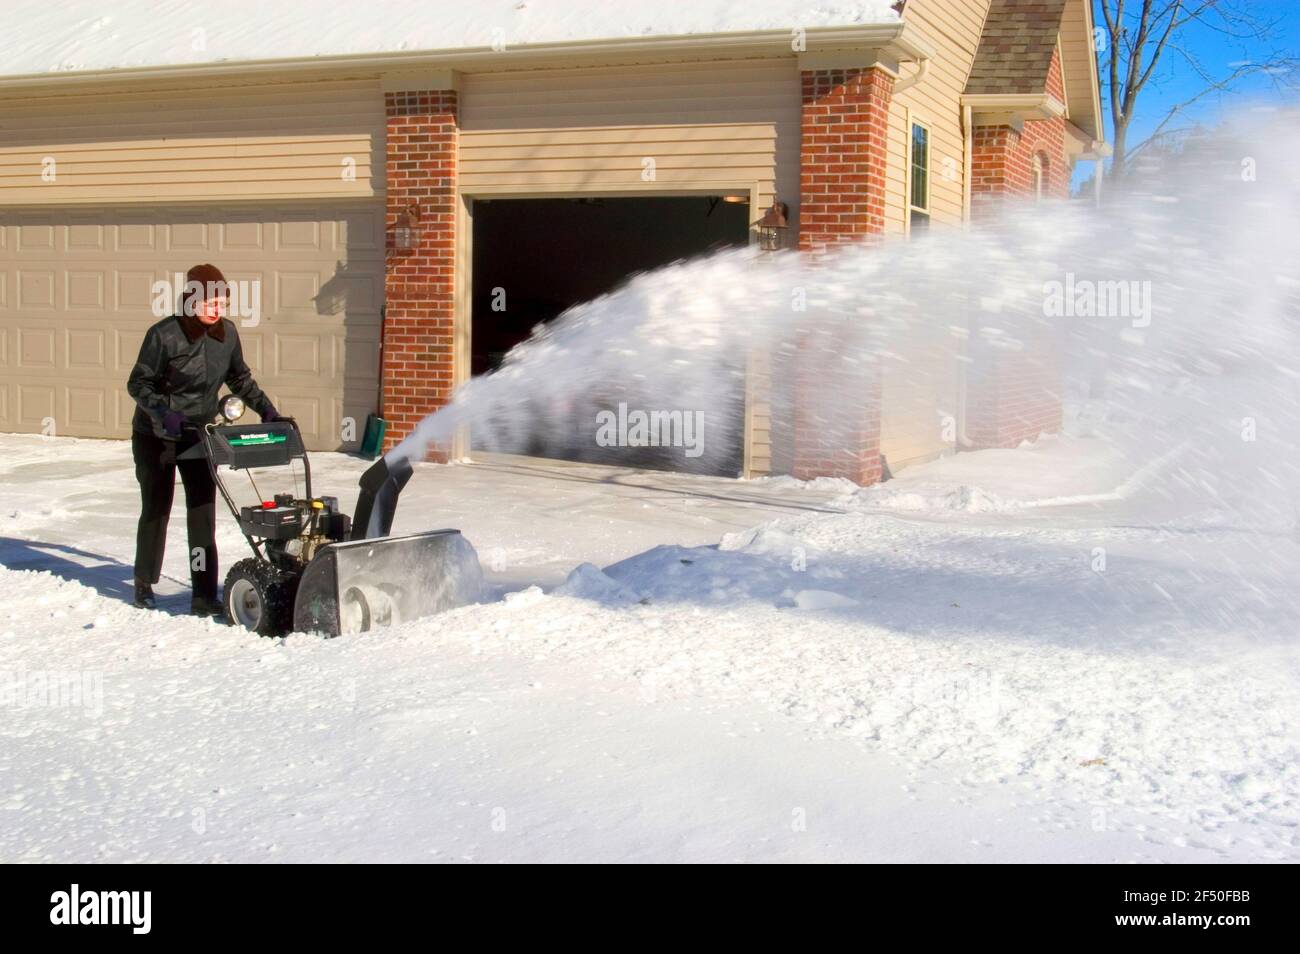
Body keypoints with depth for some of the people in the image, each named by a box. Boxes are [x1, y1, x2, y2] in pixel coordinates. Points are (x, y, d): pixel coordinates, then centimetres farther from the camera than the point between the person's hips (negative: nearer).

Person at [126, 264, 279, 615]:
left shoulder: (227, 333, -5)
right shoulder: (164, 335, -19)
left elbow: (240, 378, 11)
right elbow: (138, 383, -13)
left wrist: (266, 409, 1)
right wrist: (161, 412, -29)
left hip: (199, 434, 3)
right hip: (155, 437, -3)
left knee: (203, 513, -4)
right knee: (156, 509, 9)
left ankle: (205, 596, -2)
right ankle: (144, 585, 27)